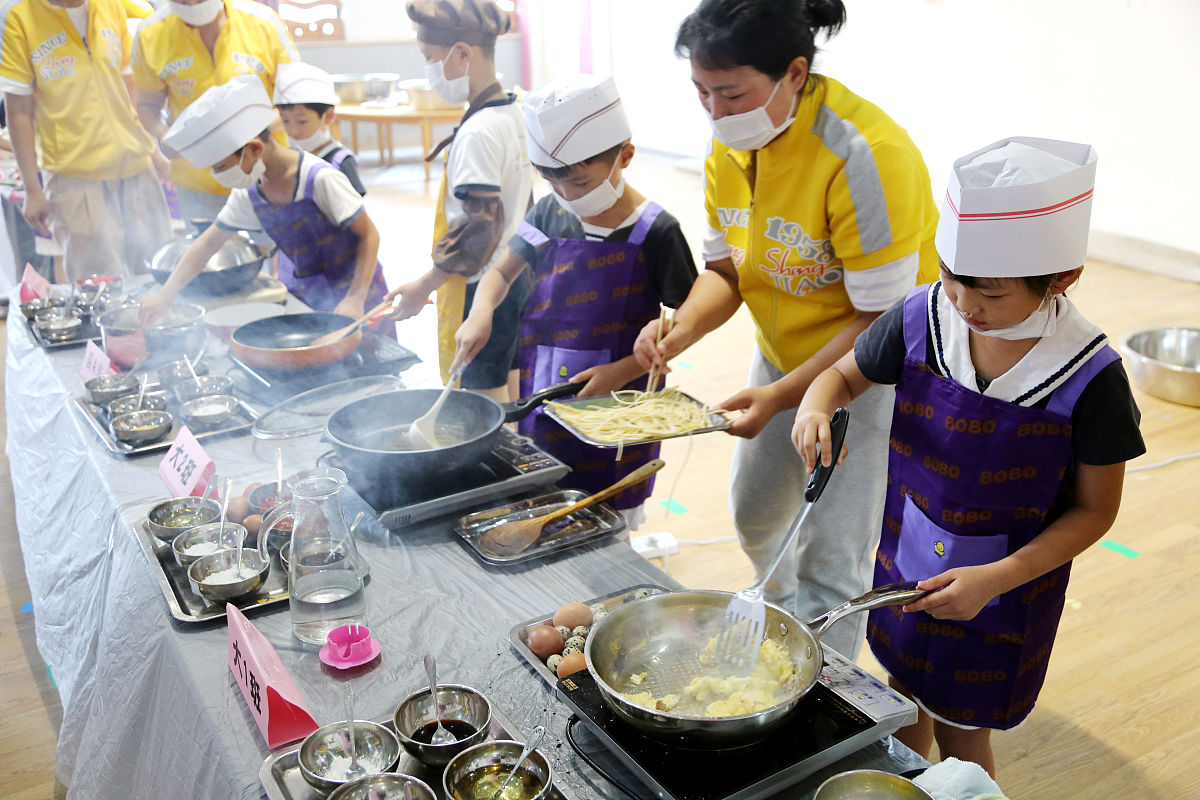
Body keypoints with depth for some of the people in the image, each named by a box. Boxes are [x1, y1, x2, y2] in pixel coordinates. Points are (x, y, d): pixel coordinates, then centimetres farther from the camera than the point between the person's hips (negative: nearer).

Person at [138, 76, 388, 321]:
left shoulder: (320, 178, -22)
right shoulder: (248, 194, -1)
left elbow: (368, 235, -18)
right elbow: (208, 243, 8)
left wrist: (355, 298, -25)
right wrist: (166, 294, 2)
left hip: (351, 294, -6)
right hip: (302, 298, 7)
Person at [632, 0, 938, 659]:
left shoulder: (865, 154, -31)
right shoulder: (731, 142, -8)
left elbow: (882, 319, -27)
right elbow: (727, 268, 0)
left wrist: (781, 396, -31)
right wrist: (684, 327, -20)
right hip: (782, 356, 8)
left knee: (831, 563, -3)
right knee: (756, 514, 26)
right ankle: (787, 622, 56)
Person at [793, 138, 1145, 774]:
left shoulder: (1090, 377, -23)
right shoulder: (924, 319, -15)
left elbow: (1095, 509, -13)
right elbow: (846, 374, 3)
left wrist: (995, 578, -25)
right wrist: (815, 406, -22)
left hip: (1004, 592, -4)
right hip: (906, 562, 4)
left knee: (961, 735, 15)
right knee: (905, 703, 25)